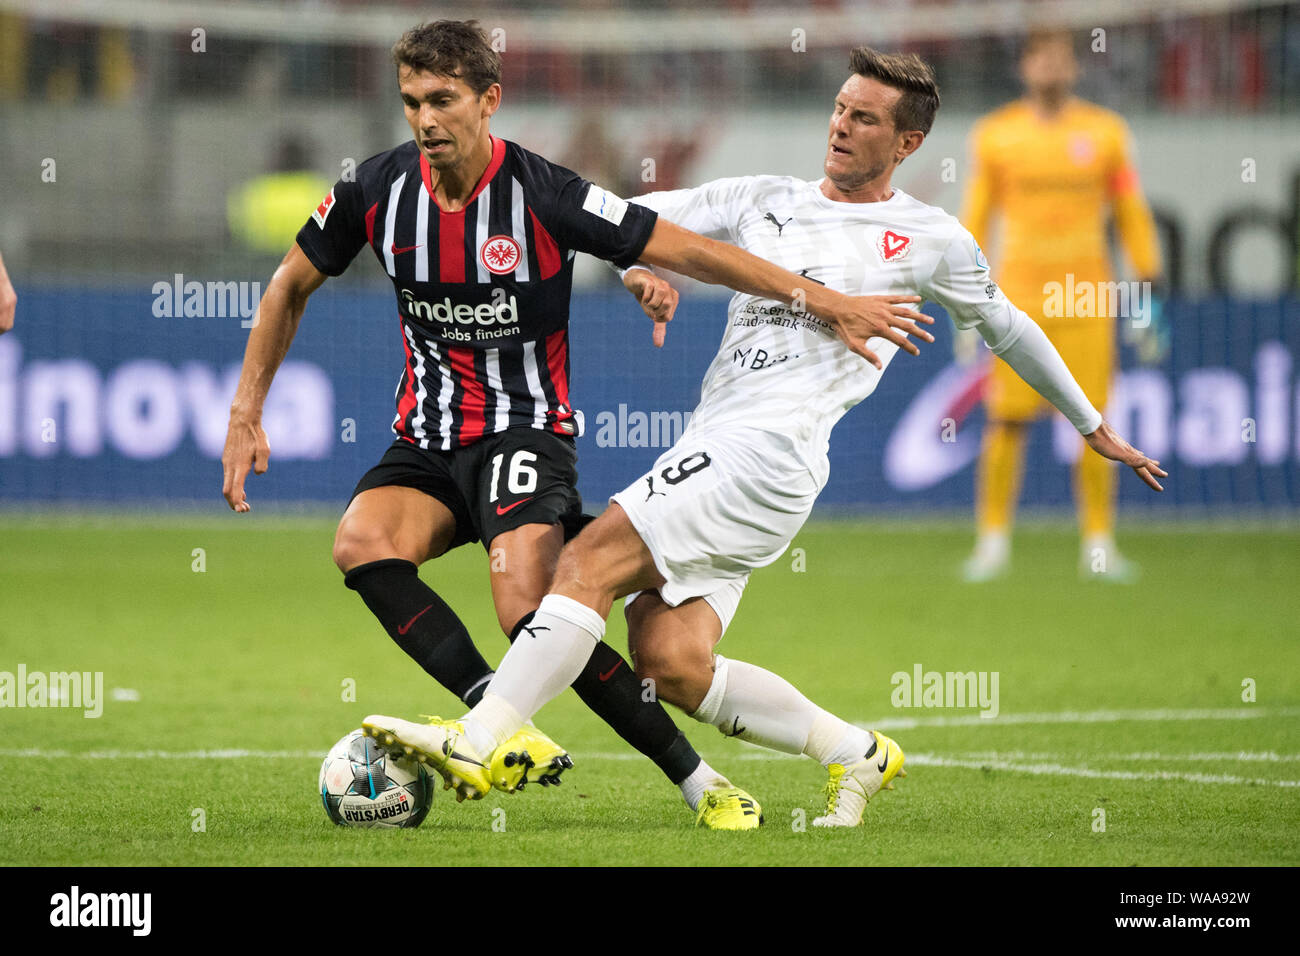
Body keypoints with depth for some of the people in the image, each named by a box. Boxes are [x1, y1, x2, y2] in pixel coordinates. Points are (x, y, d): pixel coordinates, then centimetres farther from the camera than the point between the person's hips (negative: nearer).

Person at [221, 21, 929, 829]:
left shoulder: (543, 194, -16)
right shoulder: (376, 190, -4)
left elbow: (685, 250, -12)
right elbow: (293, 286, 12)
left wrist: (829, 302, -13)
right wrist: (246, 413, 6)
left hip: (525, 431, -5)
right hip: (428, 438, 5)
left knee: (530, 614, -26)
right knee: (361, 543, -27)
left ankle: (700, 779, -13)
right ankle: (511, 734, -30)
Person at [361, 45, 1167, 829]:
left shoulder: (932, 241, 12)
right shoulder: (762, 201, 23)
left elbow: (1009, 329, 26)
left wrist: (1095, 427, 35)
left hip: (772, 451, -6)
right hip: (710, 454, 6)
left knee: (592, 557, -21)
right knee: (669, 660, -10)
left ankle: (475, 744, -26)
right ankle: (857, 756, 8)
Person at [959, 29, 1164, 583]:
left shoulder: (1105, 132, 7)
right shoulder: (996, 135, 5)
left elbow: (1131, 214, 10)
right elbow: (975, 216, 9)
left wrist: (1148, 289, 5)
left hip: (1086, 301, 1)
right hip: (1018, 296, -1)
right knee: (1007, 421, -5)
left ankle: (1098, 543, 3)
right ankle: (992, 541, 3)